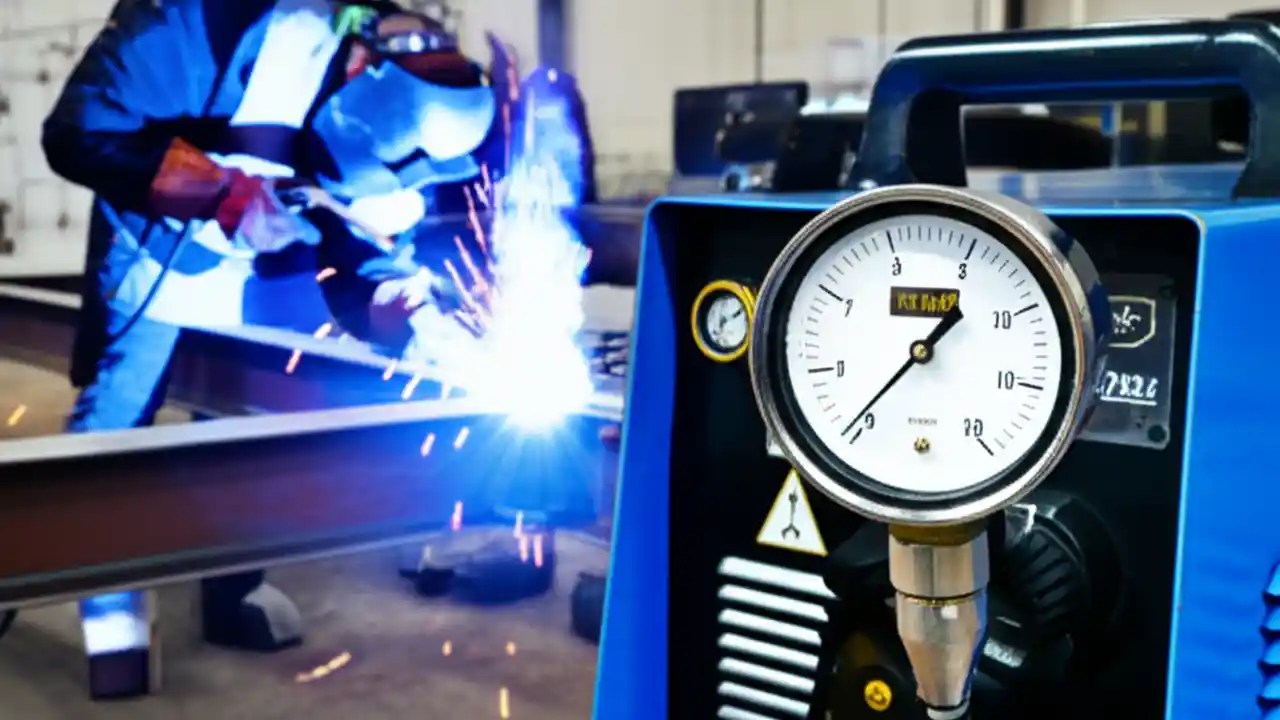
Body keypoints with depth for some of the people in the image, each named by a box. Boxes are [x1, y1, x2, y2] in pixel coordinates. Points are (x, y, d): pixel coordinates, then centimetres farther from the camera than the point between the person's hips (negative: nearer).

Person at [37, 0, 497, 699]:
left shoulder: (390, 114, -23)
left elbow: (354, 261, -15)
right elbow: (79, 134, -35)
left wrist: (404, 307, -38)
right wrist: (226, 195, -45)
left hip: (266, 262, 4)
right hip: (158, 243, -3)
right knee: (118, 406, -8)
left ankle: (235, 587, 22)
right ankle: (111, 605, 8)